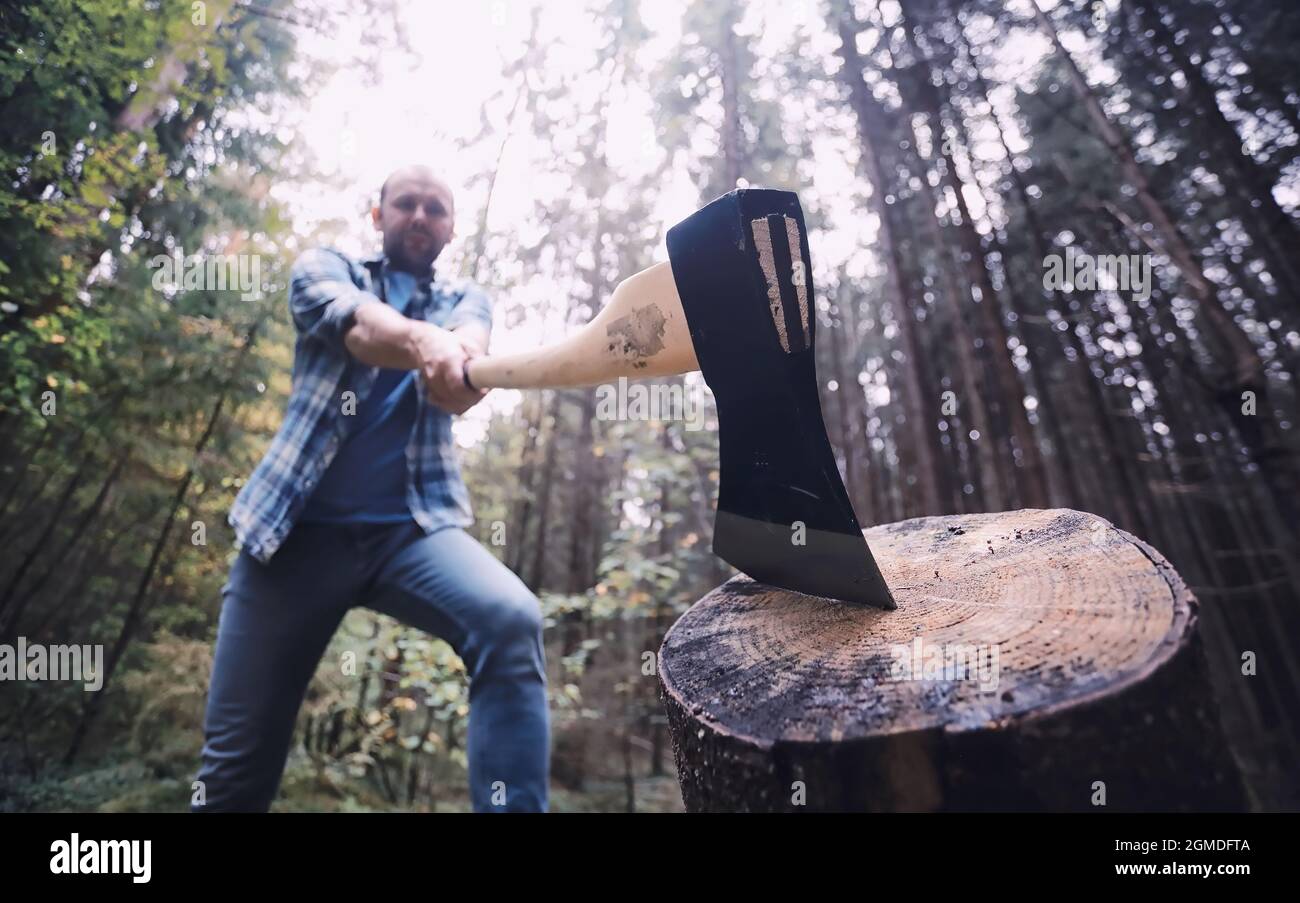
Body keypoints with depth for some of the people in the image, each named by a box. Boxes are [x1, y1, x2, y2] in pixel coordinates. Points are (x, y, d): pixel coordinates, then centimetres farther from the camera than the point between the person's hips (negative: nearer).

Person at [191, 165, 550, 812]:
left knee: (512, 620, -30)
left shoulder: (465, 299, 16)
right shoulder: (326, 269, 13)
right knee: (236, 761, 4)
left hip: (412, 526, 1)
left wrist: (457, 361, -35)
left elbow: (464, 351, -9)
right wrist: (423, 342, -36)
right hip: (296, 528, 0)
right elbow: (356, 324, -13)